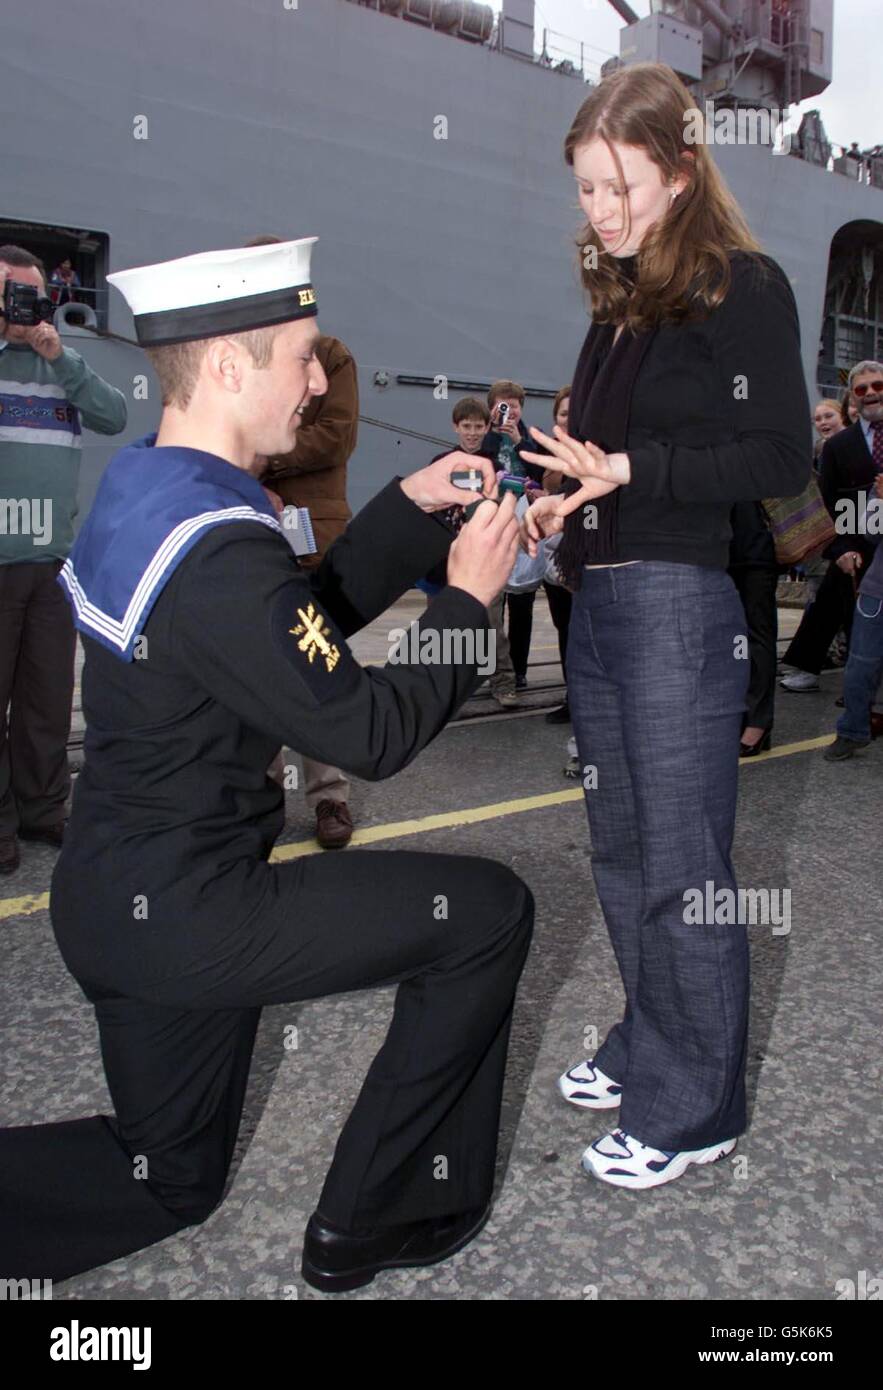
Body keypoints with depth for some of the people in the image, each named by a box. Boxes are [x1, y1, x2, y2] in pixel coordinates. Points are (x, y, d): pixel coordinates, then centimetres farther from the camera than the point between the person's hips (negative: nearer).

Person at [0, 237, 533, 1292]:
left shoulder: (144, 483, 5)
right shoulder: (220, 550, -26)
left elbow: (307, 624, 13)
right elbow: (369, 733, -20)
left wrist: (412, 504, 9)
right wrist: (468, 597, -8)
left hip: (113, 894, 10)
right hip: (183, 910, -9)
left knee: (171, 1178, 26)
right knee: (486, 911, 1)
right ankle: (369, 1224, 14)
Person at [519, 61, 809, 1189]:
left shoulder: (743, 288, -4)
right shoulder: (618, 301, 18)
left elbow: (782, 458, -11)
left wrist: (633, 470, -16)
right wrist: (571, 500, 3)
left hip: (681, 603, -8)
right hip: (599, 605, 8)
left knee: (681, 865, -1)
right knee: (621, 852, 14)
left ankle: (694, 1109, 15)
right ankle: (648, 1047, 32)